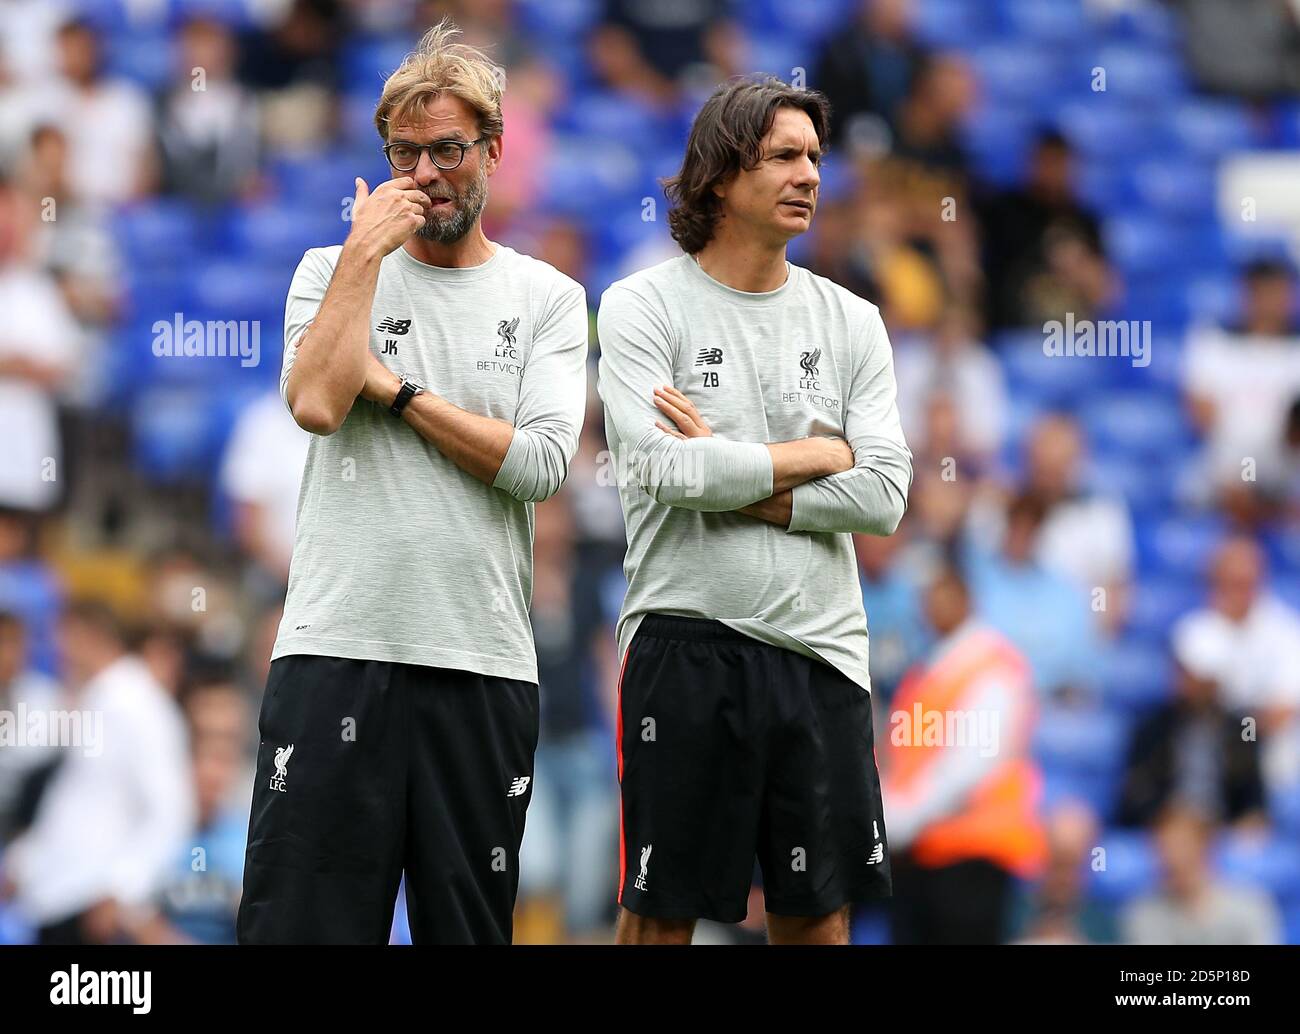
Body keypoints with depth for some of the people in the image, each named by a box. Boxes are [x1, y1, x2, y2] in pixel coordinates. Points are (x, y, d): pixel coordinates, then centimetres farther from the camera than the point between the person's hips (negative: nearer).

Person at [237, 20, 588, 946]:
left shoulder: (548, 299, 9)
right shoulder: (333, 271, 10)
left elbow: (540, 462, -6)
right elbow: (316, 403, -10)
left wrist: (394, 387, -4)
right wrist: (366, 253, -5)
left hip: (484, 661, 1)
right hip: (336, 649, -1)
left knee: (468, 921, 5)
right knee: (302, 914, -6)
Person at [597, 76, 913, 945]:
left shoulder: (851, 322, 9)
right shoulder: (644, 308, -1)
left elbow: (883, 497, -2)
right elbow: (664, 469, -16)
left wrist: (728, 474, -9)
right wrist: (819, 455, -5)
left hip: (819, 648, 4)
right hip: (687, 643, -3)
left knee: (819, 910, 7)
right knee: (662, 908, 1)